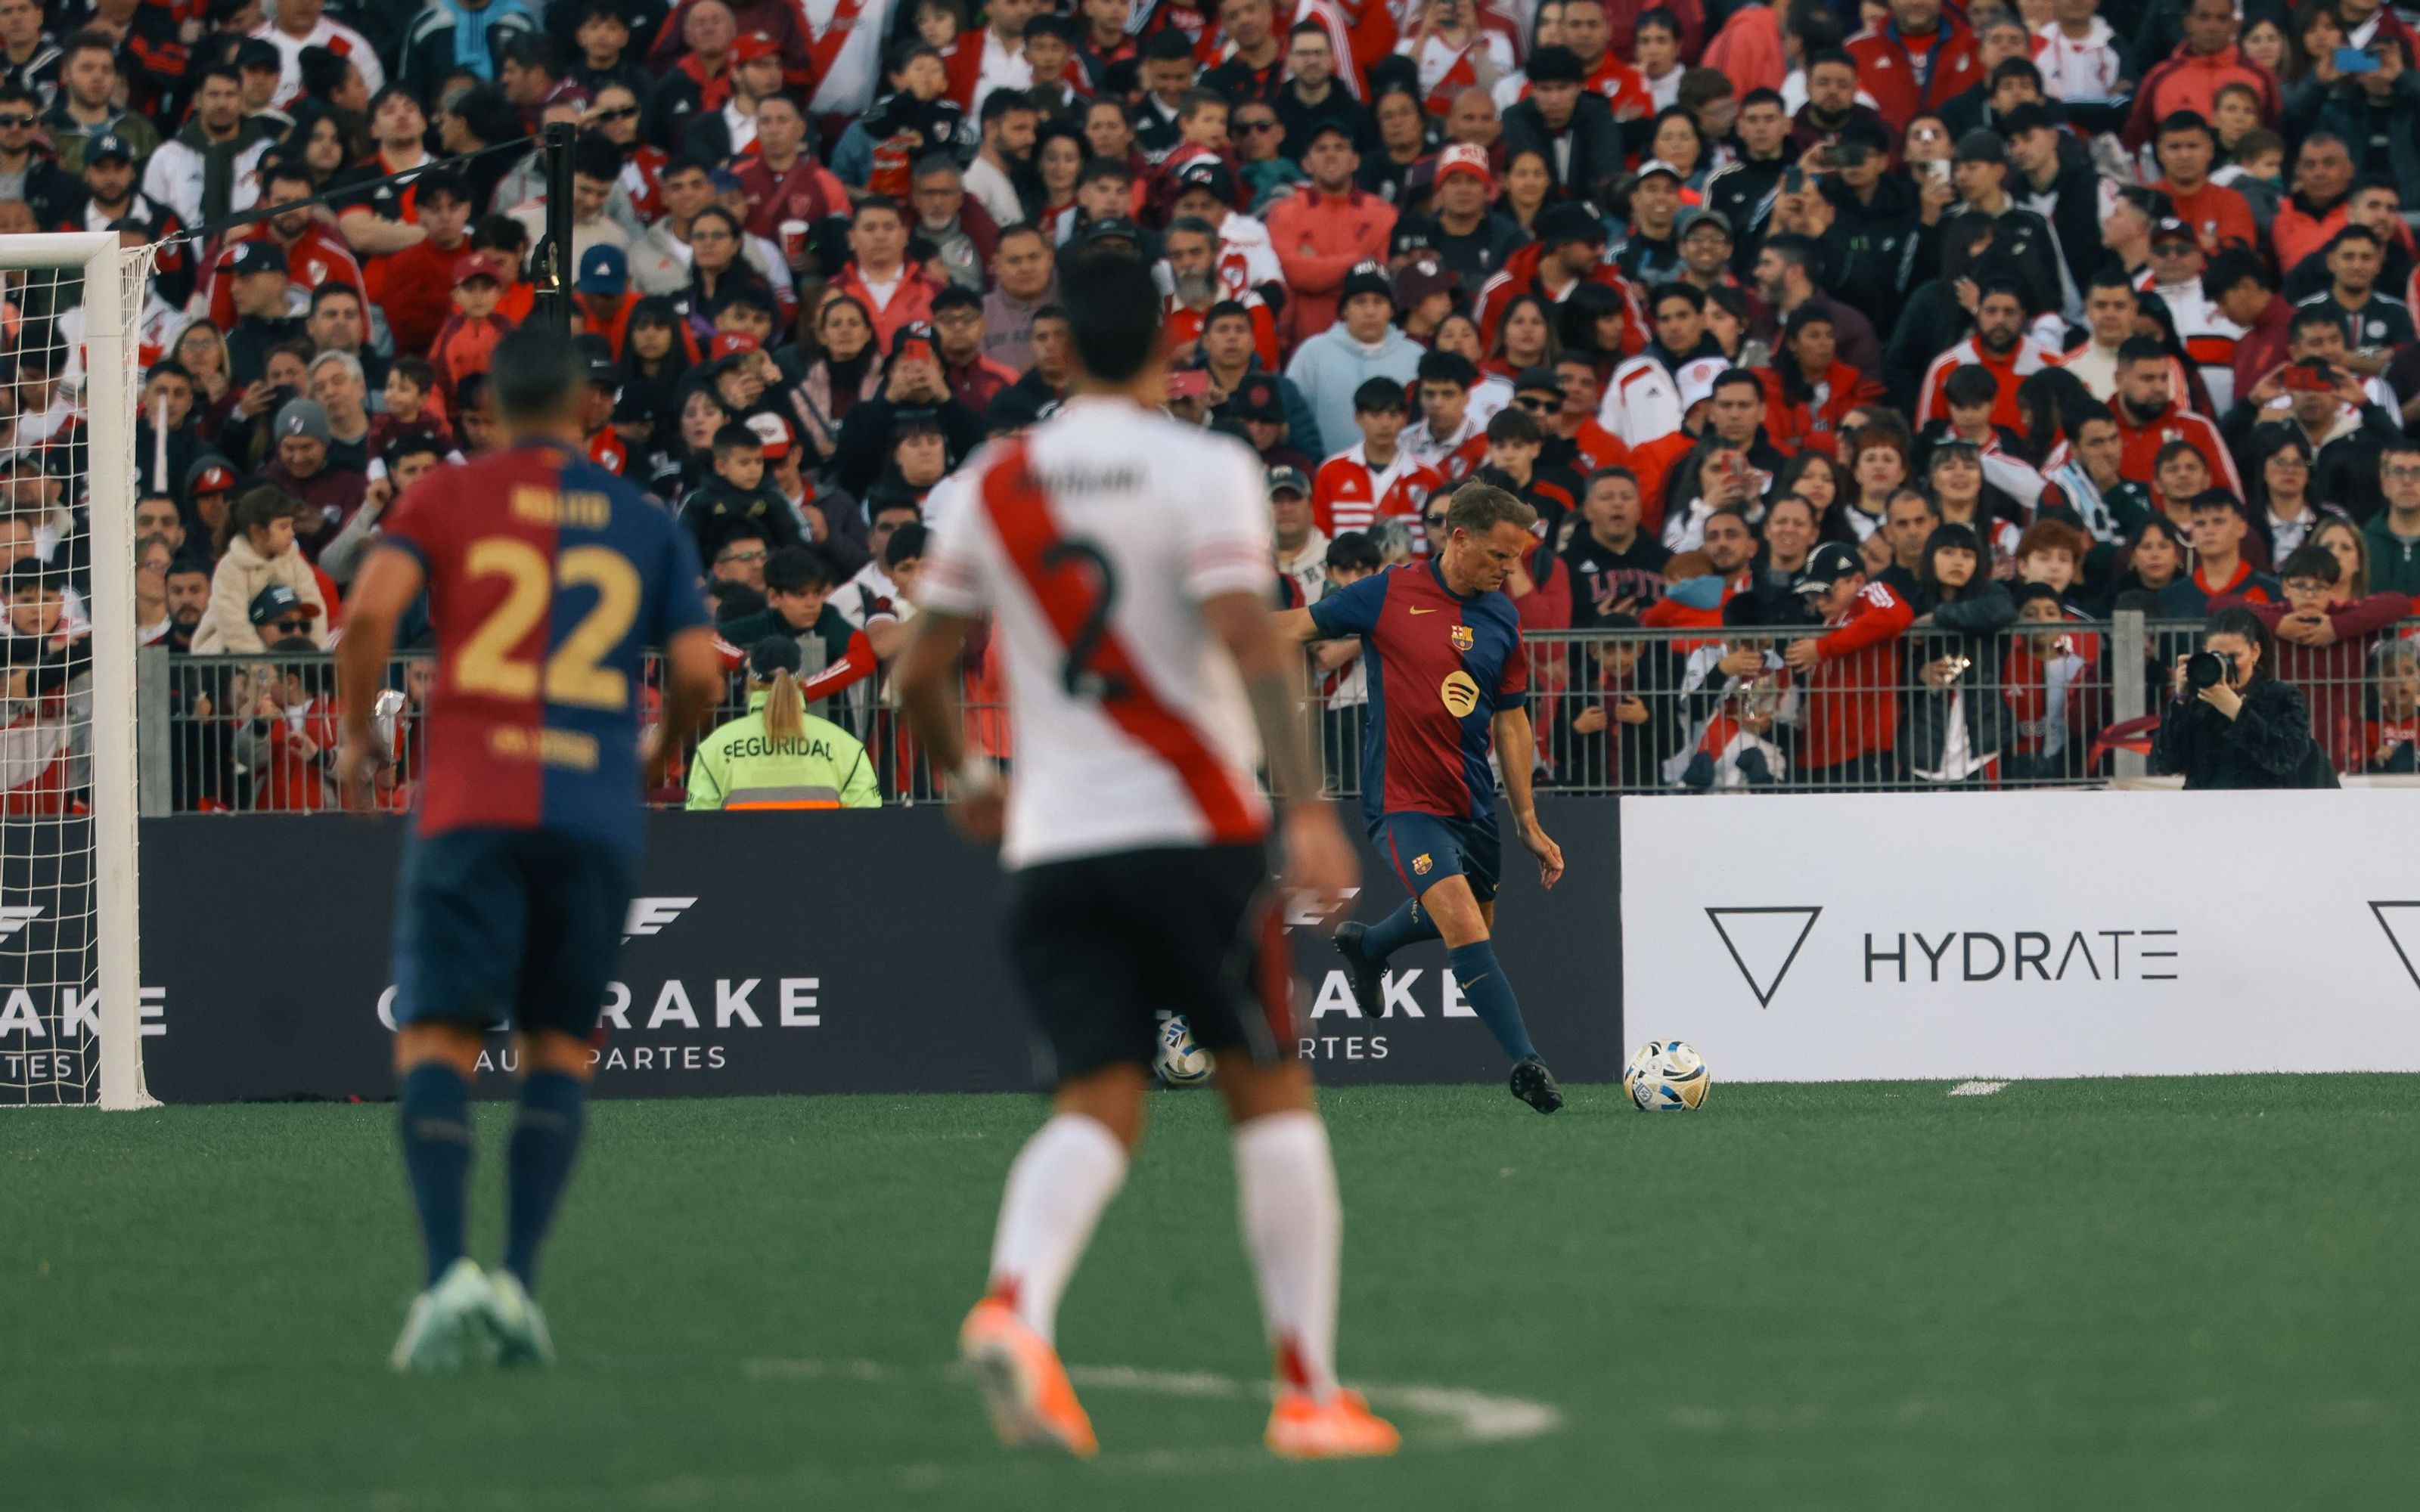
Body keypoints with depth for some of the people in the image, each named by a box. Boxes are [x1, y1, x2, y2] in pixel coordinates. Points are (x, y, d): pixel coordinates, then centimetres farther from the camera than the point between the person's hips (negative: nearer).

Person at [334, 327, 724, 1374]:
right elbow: (699, 672, 4)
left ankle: (447, 1272, -24)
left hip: (470, 806, -2)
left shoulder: (446, 499, 8)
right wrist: (661, 755, 25)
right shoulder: (646, 523, 12)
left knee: (434, 1041, -3)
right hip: (596, 816, 2)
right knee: (560, 1048, 13)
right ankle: (520, 1279, -1)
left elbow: (370, 609, -8)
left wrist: (357, 737, 6)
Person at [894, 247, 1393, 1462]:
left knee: (1095, 1108, 2)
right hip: (1190, 830, -3)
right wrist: (1309, 809, -21)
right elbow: (1248, 641, -17)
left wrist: (966, 782, 31)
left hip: (1049, 847, 3)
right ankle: (1309, 1391, 5)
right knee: (1270, 1093, 8)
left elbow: (920, 674, 12)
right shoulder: (1204, 471, -5)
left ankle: (1014, 1303, -28)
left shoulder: (989, 487, 8)